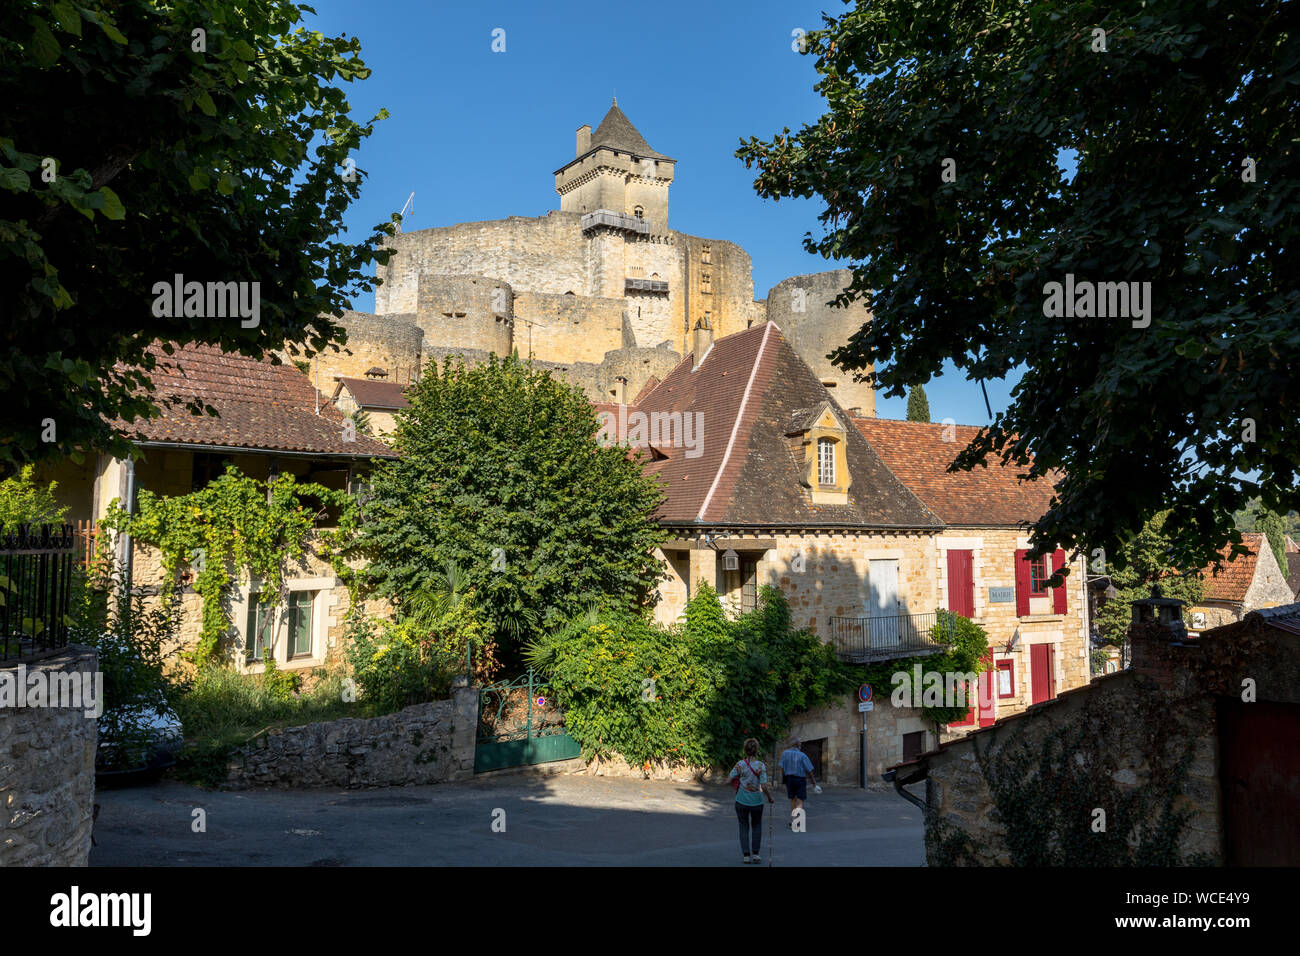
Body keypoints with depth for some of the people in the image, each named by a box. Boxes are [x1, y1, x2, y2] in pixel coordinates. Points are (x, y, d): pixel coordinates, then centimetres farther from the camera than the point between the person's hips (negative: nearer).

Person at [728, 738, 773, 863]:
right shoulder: (761, 766, -13)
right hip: (756, 801, 0)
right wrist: (770, 798, 0)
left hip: (742, 801, 0)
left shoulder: (740, 764, -10)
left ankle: (746, 855, 9)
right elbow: (764, 787, -17)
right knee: (756, 827, 20)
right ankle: (755, 853, 15)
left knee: (744, 827, 14)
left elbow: (728, 781, -7)